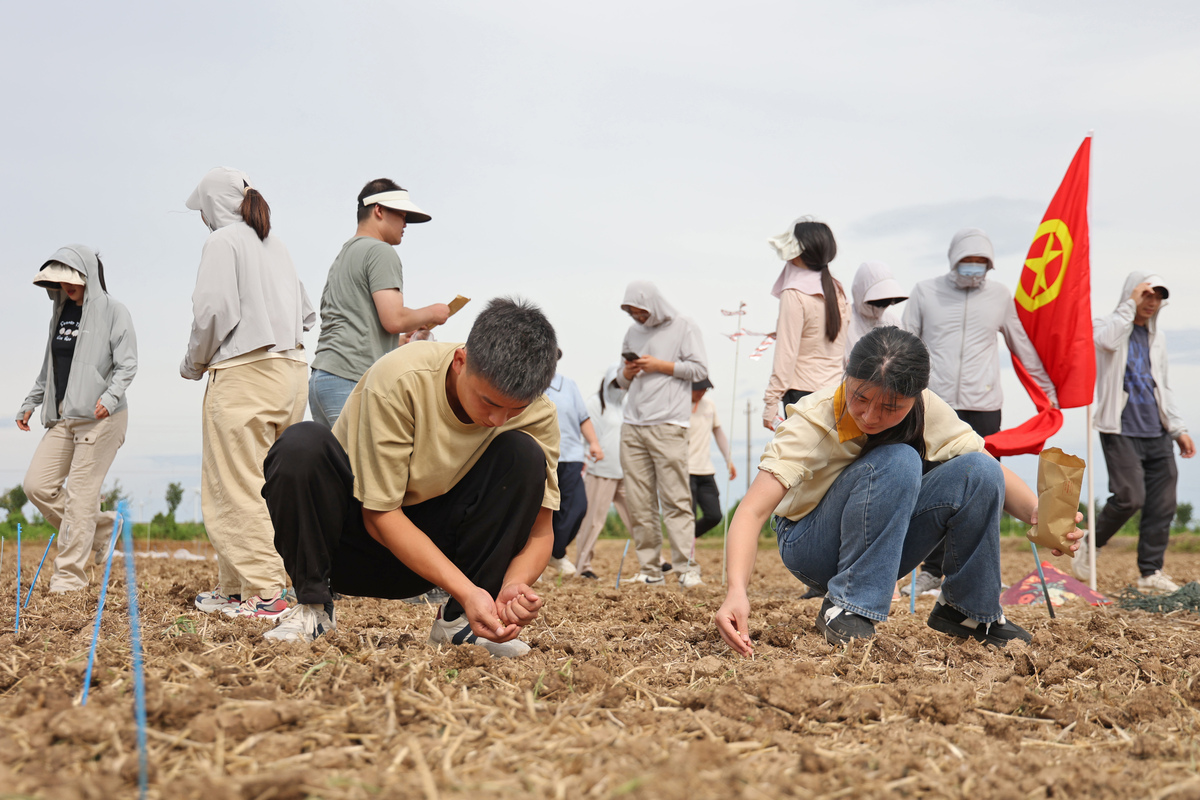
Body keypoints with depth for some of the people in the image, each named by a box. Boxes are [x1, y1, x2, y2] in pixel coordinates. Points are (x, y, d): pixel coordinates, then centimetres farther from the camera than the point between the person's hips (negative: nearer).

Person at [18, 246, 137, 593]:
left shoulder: (112, 311, -2)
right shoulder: (60, 312, 17)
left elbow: (127, 364, -8)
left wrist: (111, 396, -24)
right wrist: (31, 402, 19)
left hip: (101, 417, -7)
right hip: (62, 417, 7)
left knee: (81, 494, -8)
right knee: (37, 485, -1)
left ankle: (69, 577, -2)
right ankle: (102, 528, 16)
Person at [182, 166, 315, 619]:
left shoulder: (223, 240, -4)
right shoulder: (275, 244, 19)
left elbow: (214, 311, -13)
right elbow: (305, 313, 20)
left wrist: (194, 364, 2)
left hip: (245, 374, -8)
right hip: (291, 368, 8)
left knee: (241, 489, -5)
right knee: (265, 486, 11)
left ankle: (264, 594, -7)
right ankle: (234, 587, 18)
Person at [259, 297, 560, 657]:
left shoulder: (537, 414, -17)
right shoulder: (400, 379, -28)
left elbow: (540, 530, -12)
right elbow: (379, 515, -26)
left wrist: (516, 584, -36)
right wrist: (466, 590, -36)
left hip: (435, 540, 3)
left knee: (525, 455, -23)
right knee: (302, 444, -33)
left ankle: (458, 620, -14)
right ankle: (313, 607, -14)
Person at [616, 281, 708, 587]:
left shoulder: (684, 327, 7)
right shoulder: (633, 333, 23)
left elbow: (700, 369, -2)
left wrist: (659, 365, -7)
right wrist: (626, 373, 3)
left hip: (668, 426, -5)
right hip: (632, 427, 6)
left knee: (676, 500, -11)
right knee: (638, 504, 1)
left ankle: (687, 568, -11)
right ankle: (650, 569, 5)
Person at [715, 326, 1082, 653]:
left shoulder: (928, 410, -15)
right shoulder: (814, 419, -27)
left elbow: (991, 473, -9)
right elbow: (752, 510, -35)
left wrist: (1038, 513, -30)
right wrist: (737, 591, -50)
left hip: (883, 549, 5)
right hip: (811, 546, -4)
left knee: (977, 472, -19)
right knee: (896, 462, -31)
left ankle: (968, 610, 1)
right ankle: (846, 610, -24)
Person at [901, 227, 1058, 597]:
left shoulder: (1000, 296, 9)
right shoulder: (925, 292, 6)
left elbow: (1023, 347, 19)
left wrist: (1047, 390, 24)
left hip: (983, 408, 1)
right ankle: (933, 570, 10)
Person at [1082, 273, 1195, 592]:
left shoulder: (1157, 337, 20)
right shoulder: (1107, 326, 1)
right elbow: (1107, 341, -26)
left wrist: (1178, 428, 17)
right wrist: (1130, 303, -16)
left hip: (1157, 433, 6)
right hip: (1121, 431, -6)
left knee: (1163, 503, 1)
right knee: (1130, 497, -15)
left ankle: (1151, 572, 9)